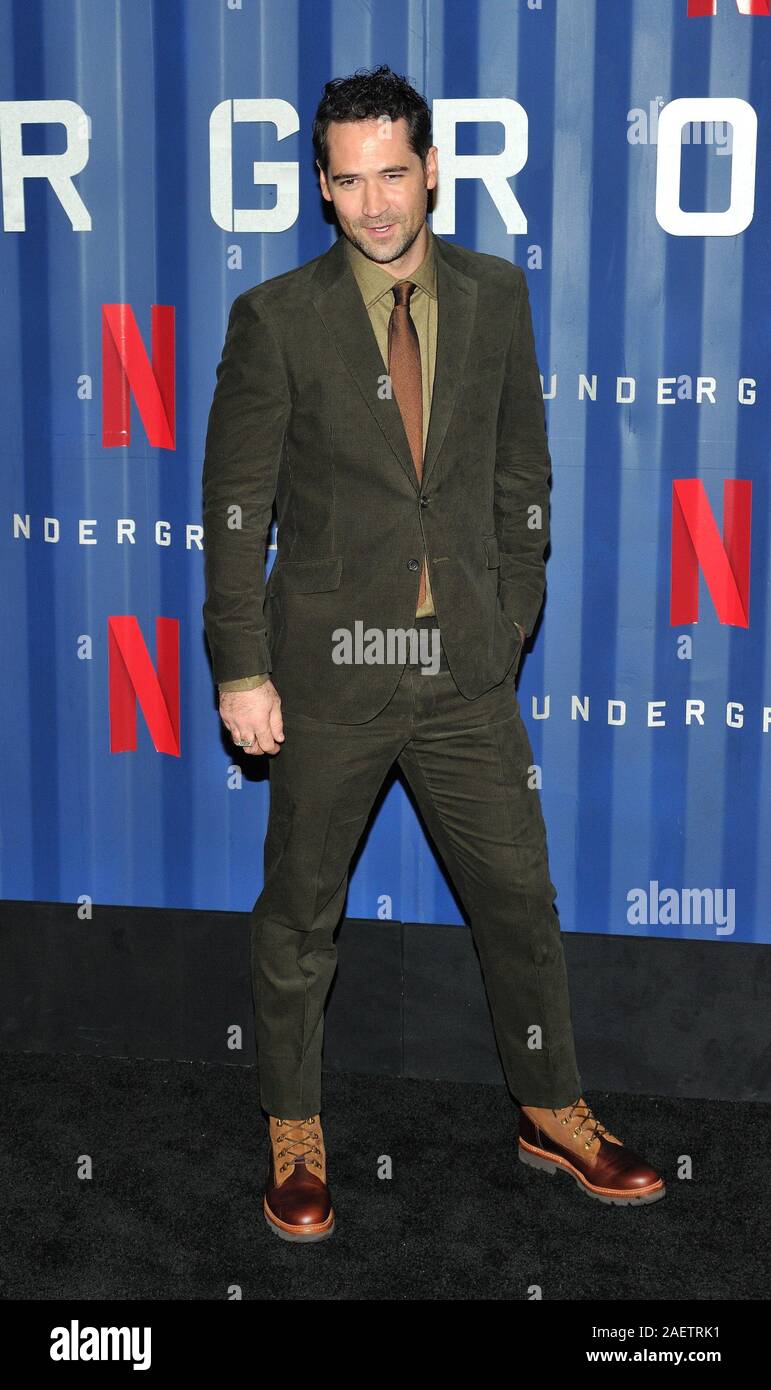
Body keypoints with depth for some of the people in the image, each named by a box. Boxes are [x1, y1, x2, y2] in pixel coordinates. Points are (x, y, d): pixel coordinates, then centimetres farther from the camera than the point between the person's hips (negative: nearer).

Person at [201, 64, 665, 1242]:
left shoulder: (495, 296, 3)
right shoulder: (276, 319, -7)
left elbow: (522, 467, 12)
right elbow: (235, 505, -5)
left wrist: (514, 610, 9)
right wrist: (241, 670, -8)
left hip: (466, 667, 3)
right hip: (328, 669, -2)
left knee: (520, 898, 11)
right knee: (299, 915, 11)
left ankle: (554, 1114, 32)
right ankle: (294, 1133, 31)